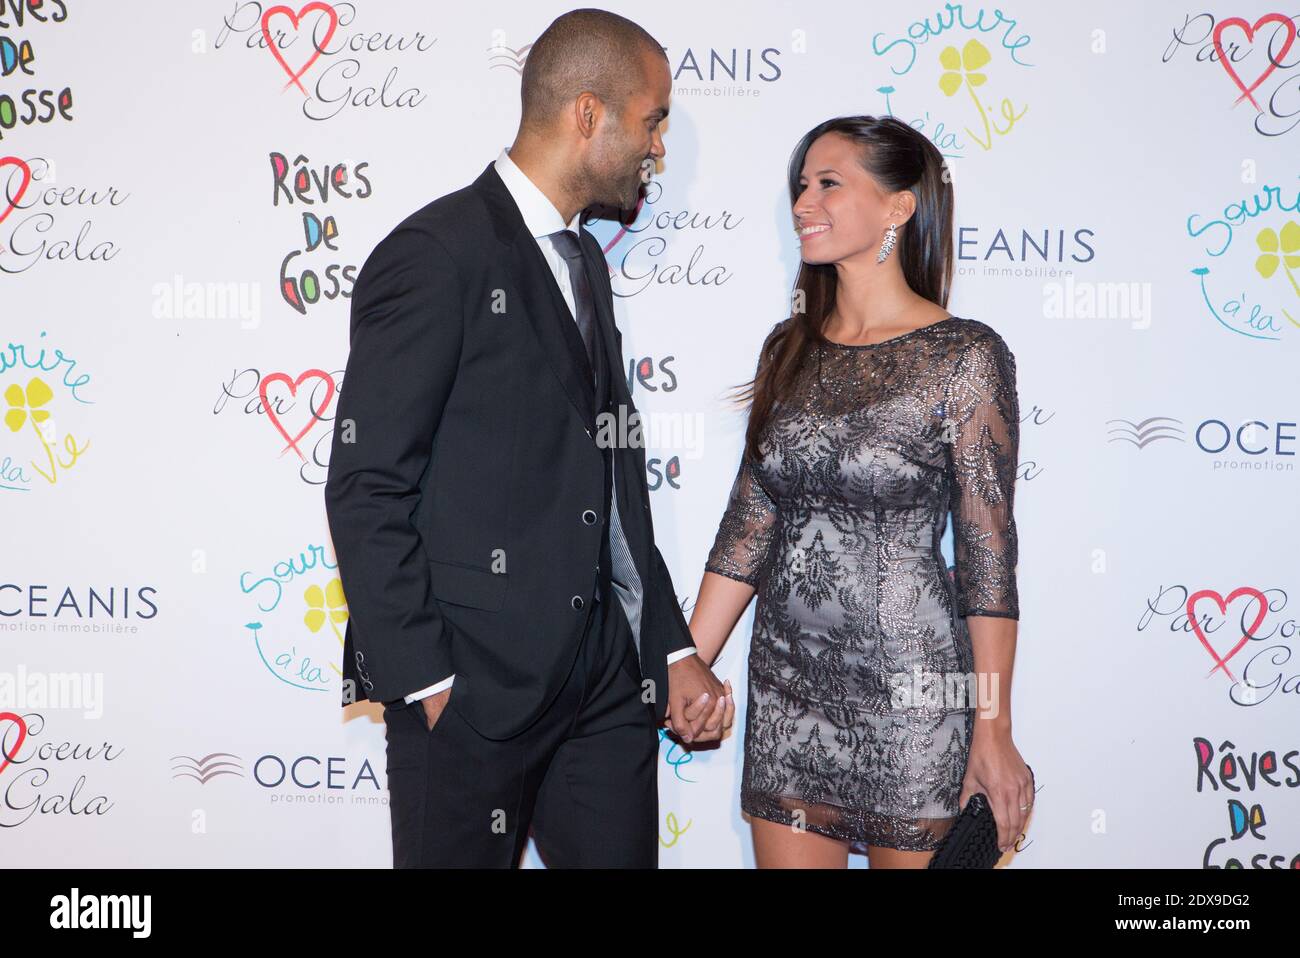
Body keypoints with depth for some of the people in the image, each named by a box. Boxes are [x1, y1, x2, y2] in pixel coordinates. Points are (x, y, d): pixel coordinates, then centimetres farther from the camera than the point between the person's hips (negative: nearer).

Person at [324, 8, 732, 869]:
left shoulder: (583, 261, 16)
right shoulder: (437, 254, -11)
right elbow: (365, 490, -14)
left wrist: (672, 649, 11)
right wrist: (424, 681, -15)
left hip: (608, 680, 8)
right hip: (476, 684, -7)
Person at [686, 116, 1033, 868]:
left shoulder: (966, 356, -9)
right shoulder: (789, 349, 6)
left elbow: (988, 553, -10)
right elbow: (749, 521, 8)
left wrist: (993, 731, -10)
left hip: (911, 692, -5)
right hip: (787, 684, 5)